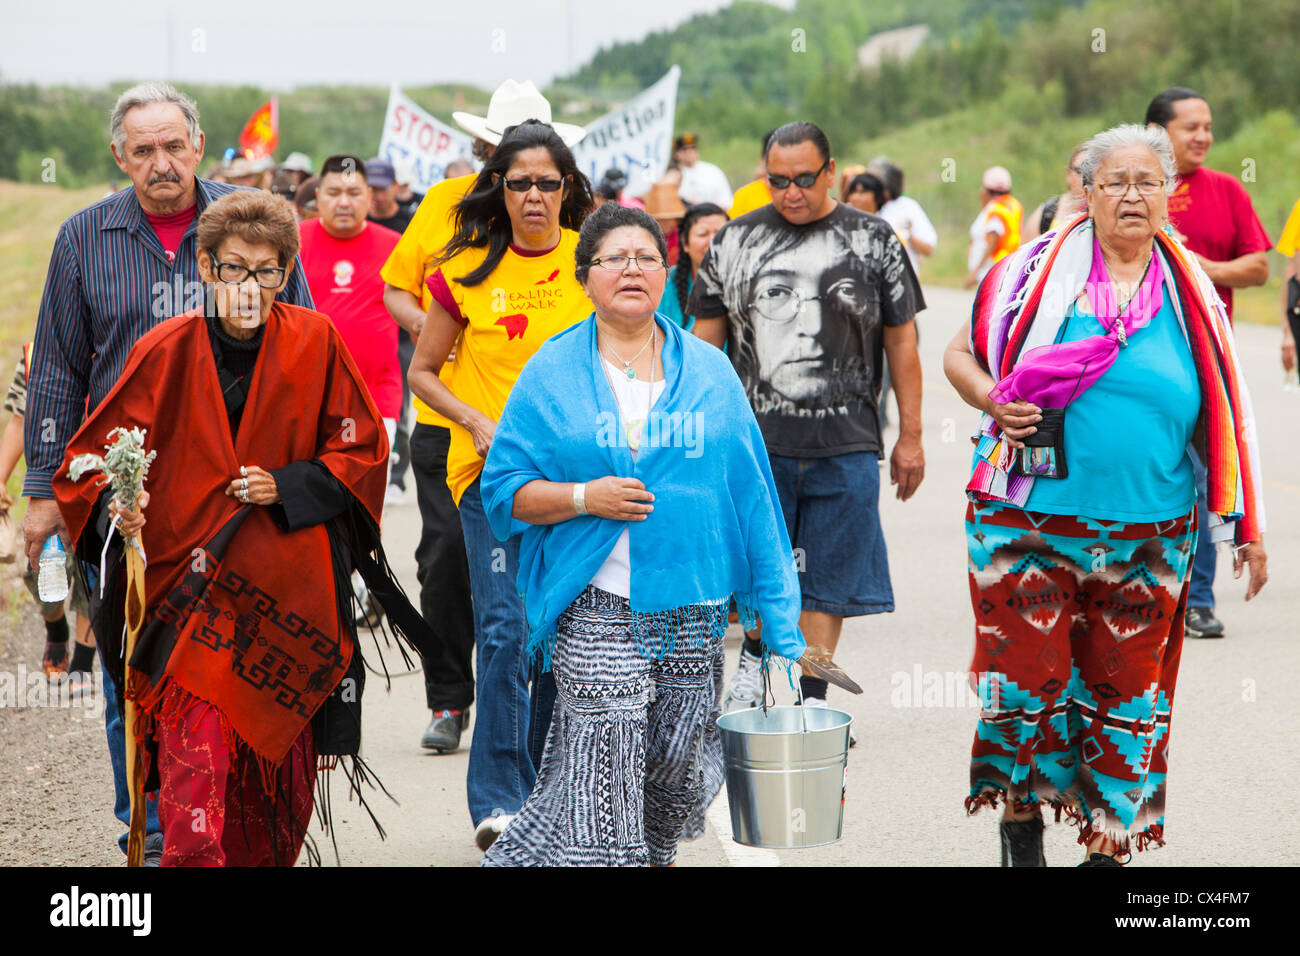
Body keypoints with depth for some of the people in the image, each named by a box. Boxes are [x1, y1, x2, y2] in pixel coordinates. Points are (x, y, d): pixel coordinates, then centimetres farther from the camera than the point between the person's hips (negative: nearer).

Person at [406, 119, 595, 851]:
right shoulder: (468, 270, 1)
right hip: (491, 468, -1)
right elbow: (423, 371, 9)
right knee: (506, 628, -13)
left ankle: (548, 792, 21)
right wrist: (478, 422, -7)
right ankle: (499, 798, -7)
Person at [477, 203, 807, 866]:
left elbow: (750, 495, 8)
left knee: (674, 775, 8)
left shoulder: (708, 371, 9)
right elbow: (504, 489, 3)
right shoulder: (551, 374, 4)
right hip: (596, 610, -3)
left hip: (693, 609, 3)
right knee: (602, 776, -12)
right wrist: (583, 497, -15)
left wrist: (777, 616, 5)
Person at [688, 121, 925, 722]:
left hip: (844, 444, -1)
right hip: (754, 439, 1)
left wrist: (910, 436, 2)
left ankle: (812, 695, 12)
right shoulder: (734, 241, 7)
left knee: (828, 580, 3)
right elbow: (705, 340, 11)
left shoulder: (873, 241, 4)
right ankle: (754, 659, 27)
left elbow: (901, 343, 5)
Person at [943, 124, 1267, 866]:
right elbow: (961, 353, 9)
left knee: (1126, 689, 6)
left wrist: (1248, 525, 8)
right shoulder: (1038, 271, -1)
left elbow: (1224, 414, 10)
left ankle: (1109, 842, 19)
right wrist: (994, 404, -13)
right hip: (1028, 520, -2)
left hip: (1148, 534, 2)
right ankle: (1022, 813, 20)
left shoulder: (1190, 292, 5)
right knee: (1030, 677, -3)